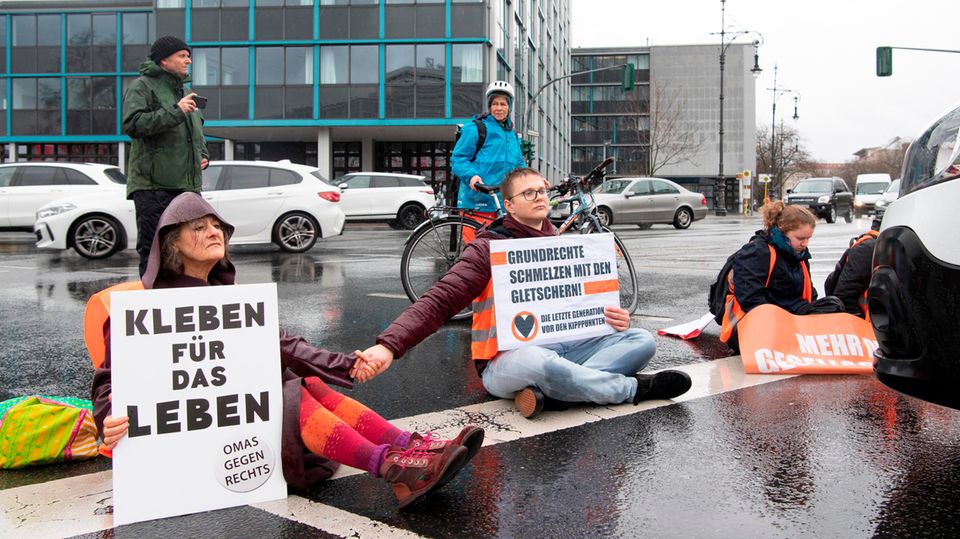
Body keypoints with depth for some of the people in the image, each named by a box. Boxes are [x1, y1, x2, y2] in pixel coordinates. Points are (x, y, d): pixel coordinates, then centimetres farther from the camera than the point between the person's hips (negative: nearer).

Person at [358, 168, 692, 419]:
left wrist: (615, 318, -8)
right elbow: (439, 301, -14)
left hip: (560, 347, 6)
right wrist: (389, 345, -30)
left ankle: (544, 391, -25)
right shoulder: (489, 248, -4)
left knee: (642, 340, -11)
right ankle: (635, 388, -16)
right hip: (507, 361, -6)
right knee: (540, 362, -41)